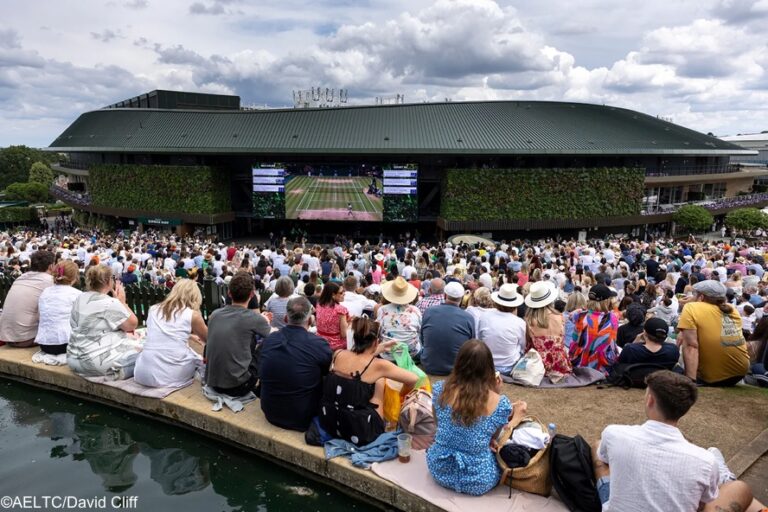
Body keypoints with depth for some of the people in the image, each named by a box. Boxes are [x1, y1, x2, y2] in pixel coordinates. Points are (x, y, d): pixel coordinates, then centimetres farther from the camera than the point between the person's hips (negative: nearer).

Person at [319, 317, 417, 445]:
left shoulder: (338, 354, -2)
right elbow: (413, 379, -7)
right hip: (360, 432, -5)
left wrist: (380, 349, 27)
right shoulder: (379, 365, -15)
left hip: (329, 423, 5)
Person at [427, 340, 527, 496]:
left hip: (440, 471, 3)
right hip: (478, 481, -3)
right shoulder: (499, 403, -19)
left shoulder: (440, 389, -13)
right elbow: (496, 441, -3)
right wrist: (517, 416, 10)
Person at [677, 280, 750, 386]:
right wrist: (686, 334, 12)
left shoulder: (691, 308, -13)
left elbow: (691, 346, -21)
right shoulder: (731, 309, 5)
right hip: (741, 371, 6)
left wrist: (691, 380, -25)